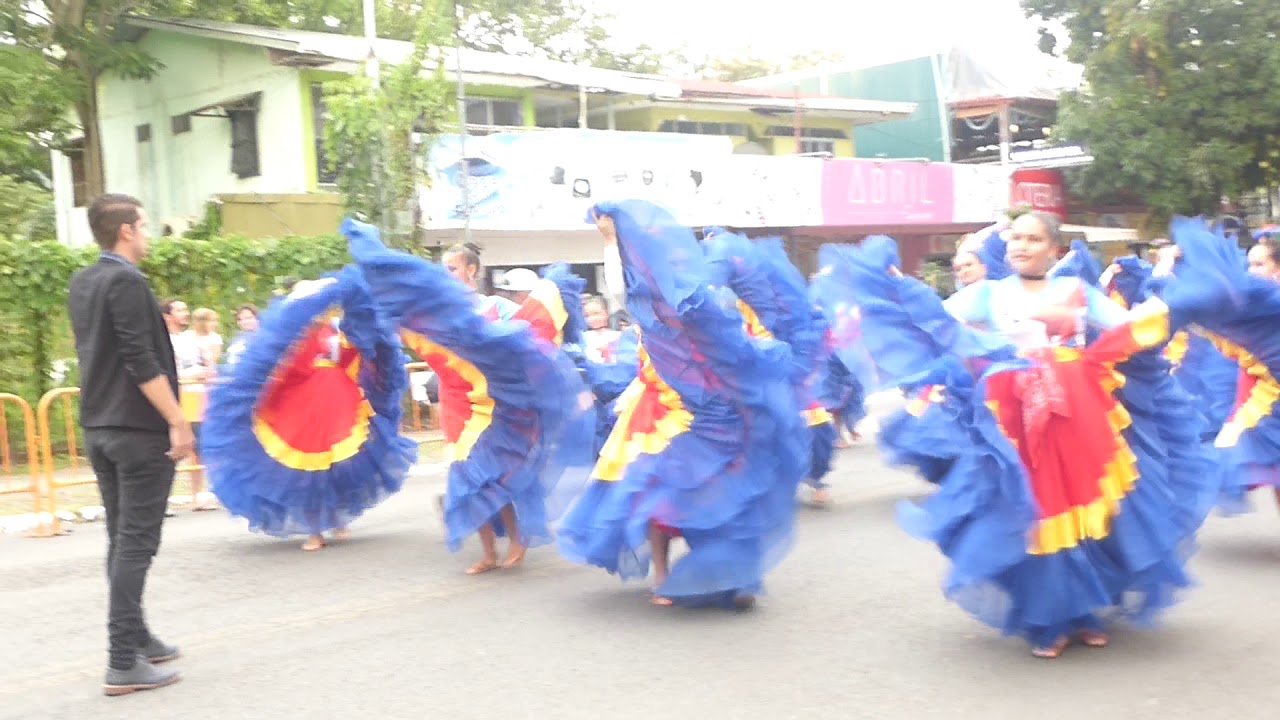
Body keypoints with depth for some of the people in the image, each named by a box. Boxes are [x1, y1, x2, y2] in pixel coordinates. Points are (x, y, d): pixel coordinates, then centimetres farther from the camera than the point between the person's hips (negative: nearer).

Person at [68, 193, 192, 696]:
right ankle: (123, 663, -5)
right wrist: (178, 422, -18)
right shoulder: (127, 281, -15)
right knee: (136, 543, -6)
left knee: (121, 539, 15)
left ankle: (137, 639, 26)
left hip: (98, 426, 9)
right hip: (140, 429, -9)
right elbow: (141, 362, -21)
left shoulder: (82, 283, 12)